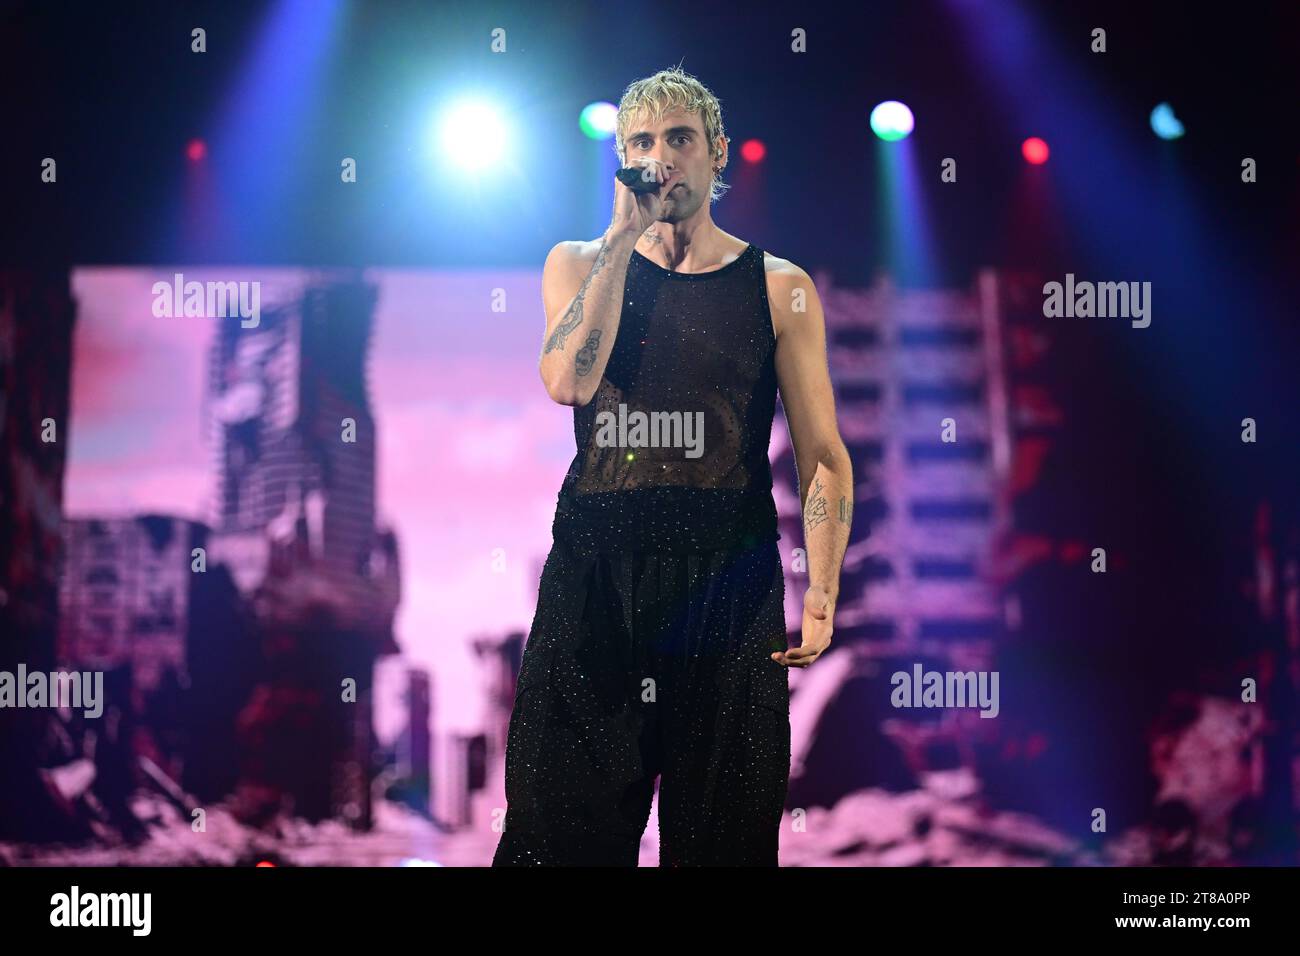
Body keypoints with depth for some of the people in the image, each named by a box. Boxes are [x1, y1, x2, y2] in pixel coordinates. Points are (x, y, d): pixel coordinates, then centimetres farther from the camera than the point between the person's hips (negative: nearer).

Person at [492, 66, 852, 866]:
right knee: (563, 826, 2)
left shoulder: (780, 288, 7)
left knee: (723, 834, 5)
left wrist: (822, 593, -10)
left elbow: (822, 455, 3)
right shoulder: (579, 264, 10)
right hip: (594, 569, 1)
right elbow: (568, 381, -10)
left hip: (728, 580, 0)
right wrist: (627, 232, -8)